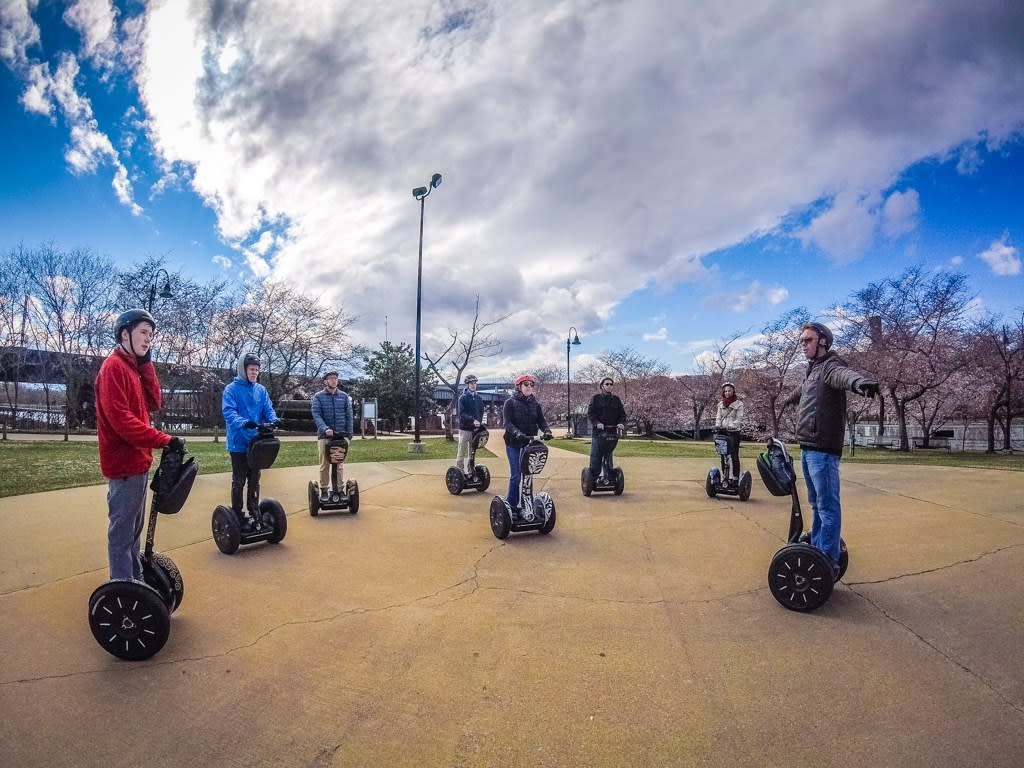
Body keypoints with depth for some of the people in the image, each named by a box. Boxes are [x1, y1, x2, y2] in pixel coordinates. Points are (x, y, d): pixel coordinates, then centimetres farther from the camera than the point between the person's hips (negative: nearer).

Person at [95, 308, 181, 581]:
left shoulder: (133, 367, 15)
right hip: (125, 463, -10)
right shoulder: (114, 367, -14)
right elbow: (120, 419, -23)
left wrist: (146, 363, 1)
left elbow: (154, 403, 6)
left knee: (133, 526, 18)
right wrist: (164, 440, -22)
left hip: (137, 461, 10)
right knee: (123, 529, -2)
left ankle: (135, 580, 30)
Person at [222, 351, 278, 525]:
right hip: (239, 443, -5)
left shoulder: (261, 390, 7)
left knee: (254, 480, 14)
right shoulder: (231, 389, -8)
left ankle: (254, 512, 26)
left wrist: (273, 420, -20)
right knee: (239, 480, 4)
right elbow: (228, 412, -19)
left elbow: (268, 410, 3)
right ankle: (237, 515, 15)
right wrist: (243, 423, -38)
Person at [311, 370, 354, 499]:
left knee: (339, 465, 5)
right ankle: (324, 491, 11)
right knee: (324, 465, 2)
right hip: (324, 436, -2)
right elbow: (316, 415, -9)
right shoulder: (318, 396, 1)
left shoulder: (344, 396, 8)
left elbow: (349, 416, 9)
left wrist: (349, 433, 2)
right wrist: (325, 429, -24)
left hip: (341, 435, 2)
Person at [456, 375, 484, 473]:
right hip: (465, 428, -4)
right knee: (462, 452, -2)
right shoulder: (463, 398, -4)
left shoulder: (479, 398, 11)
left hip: (475, 428, 4)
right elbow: (462, 414, -13)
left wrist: (478, 422, -7)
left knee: (472, 453, 10)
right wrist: (473, 420, -26)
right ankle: (460, 471, 3)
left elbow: (481, 412, 11)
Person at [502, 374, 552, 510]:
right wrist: (517, 433, -32)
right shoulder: (510, 402, -4)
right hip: (513, 444, -4)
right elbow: (507, 423, -14)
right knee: (516, 476, -5)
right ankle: (511, 505, 6)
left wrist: (547, 431, -20)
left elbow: (541, 420, 2)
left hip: (529, 443, 4)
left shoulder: (535, 404, 10)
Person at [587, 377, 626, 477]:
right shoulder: (596, 397, 2)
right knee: (596, 454, -2)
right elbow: (590, 412, -6)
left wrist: (621, 423, -7)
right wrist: (597, 423, -21)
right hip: (598, 431, -3)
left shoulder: (616, 399, 12)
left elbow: (622, 413, 13)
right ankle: (593, 476, 4)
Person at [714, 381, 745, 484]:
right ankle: (725, 477, 20)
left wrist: (733, 426, -26)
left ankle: (736, 478, 1)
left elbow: (739, 418, -10)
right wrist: (717, 425, -12)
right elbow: (718, 416, 7)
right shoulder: (721, 403, 9)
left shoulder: (738, 403, -4)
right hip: (723, 432, 5)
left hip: (734, 432, -5)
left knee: (734, 456, -4)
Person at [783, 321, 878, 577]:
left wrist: (860, 382, -59)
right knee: (817, 505, 18)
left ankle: (829, 564, 1)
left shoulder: (829, 366, -9)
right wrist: (789, 398, 65)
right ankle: (817, 551, 30)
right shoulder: (813, 370, 20)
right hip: (808, 448, 10)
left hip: (823, 450, -10)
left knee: (828, 507, -5)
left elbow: (843, 374, -35)